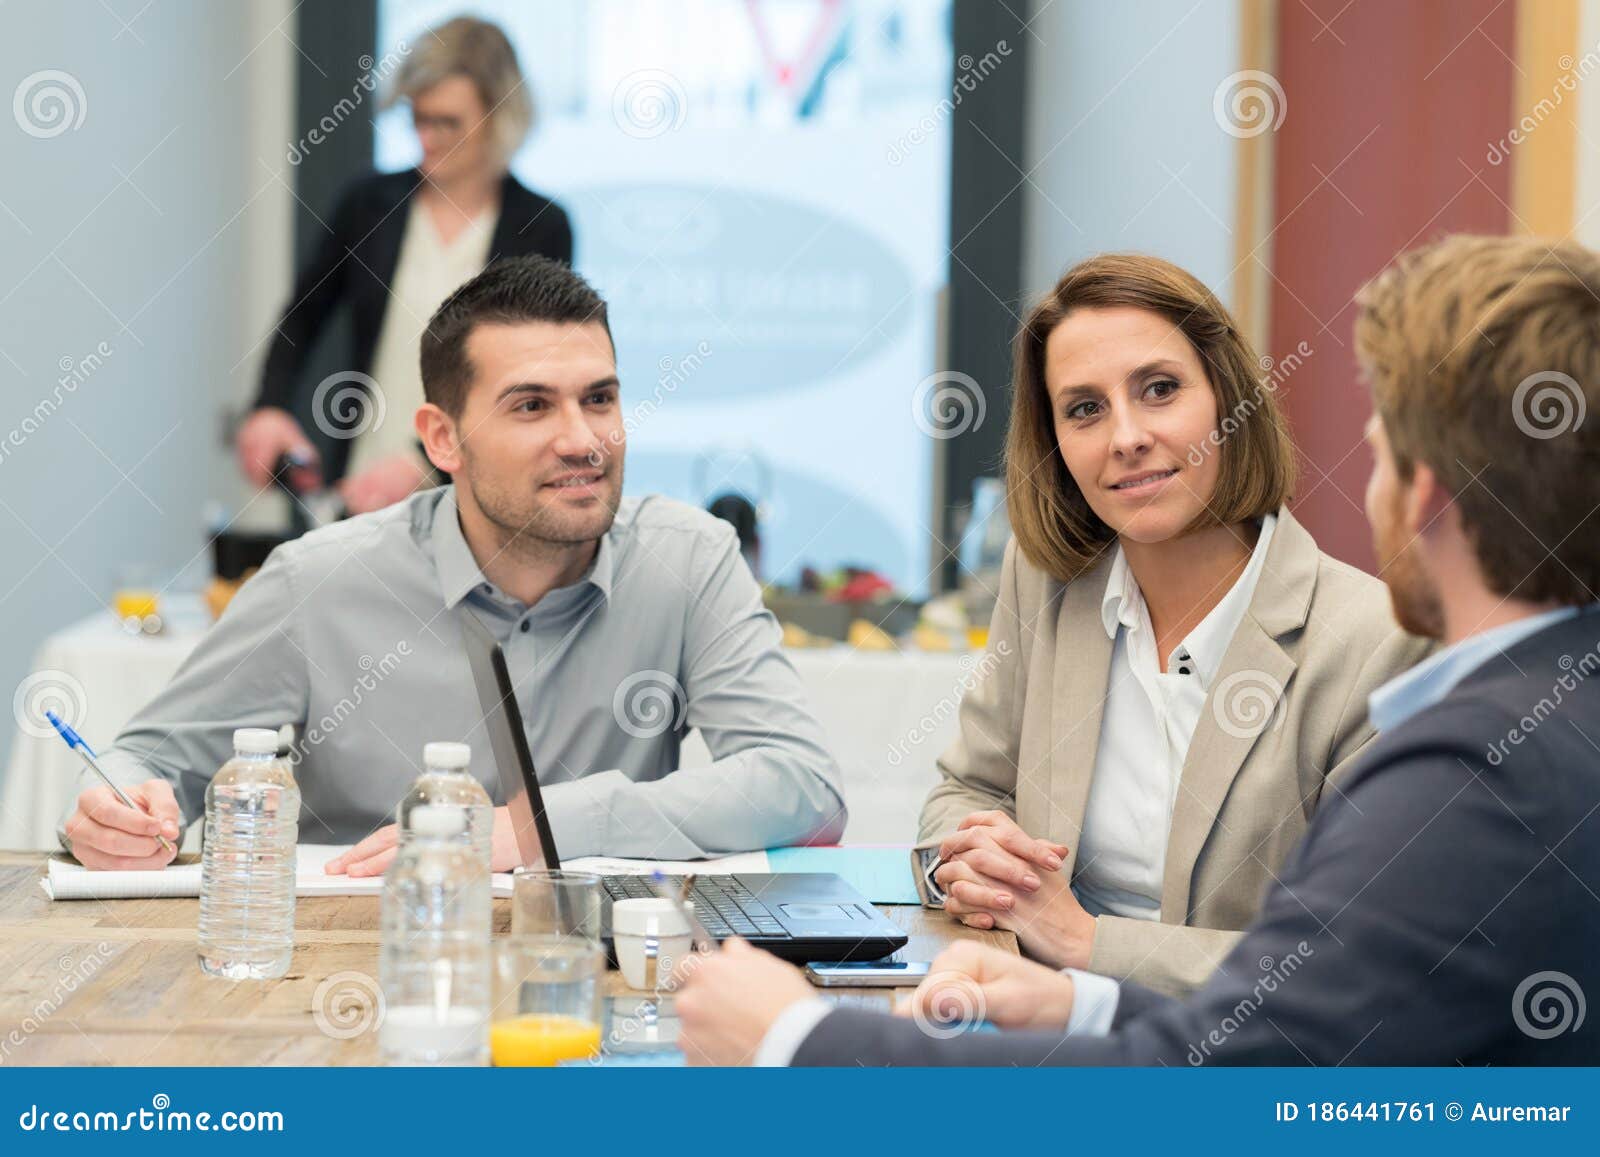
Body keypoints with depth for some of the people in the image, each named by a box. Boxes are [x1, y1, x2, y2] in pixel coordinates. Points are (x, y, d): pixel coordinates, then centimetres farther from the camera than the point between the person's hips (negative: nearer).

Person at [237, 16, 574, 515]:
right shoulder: (371, 203, 6)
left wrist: (424, 462, -19)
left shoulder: (541, 228, -2)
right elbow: (301, 316, 17)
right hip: (357, 492, 2)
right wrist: (271, 406, 0)